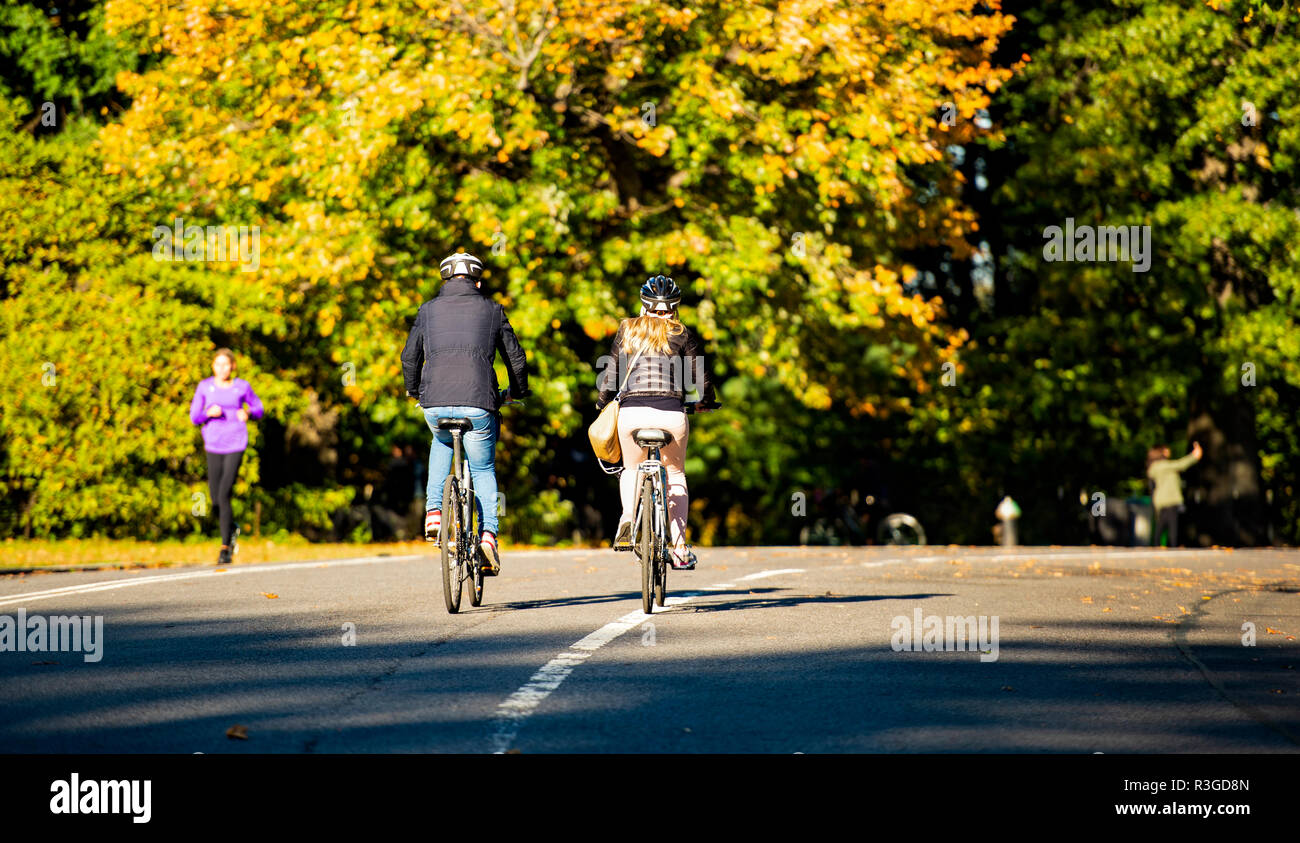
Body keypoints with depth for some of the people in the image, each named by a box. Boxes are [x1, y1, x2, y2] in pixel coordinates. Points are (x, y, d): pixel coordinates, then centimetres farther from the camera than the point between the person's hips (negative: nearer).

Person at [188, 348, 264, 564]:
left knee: (224, 495, -16)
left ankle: (225, 547, -9)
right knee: (216, 501, 4)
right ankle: (231, 529, 36)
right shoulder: (205, 386, 2)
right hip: (213, 447, 2)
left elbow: (258, 410, 12)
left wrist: (248, 413, -11)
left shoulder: (242, 386, 0)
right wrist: (209, 413, -17)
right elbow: (194, 417, 4)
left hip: (235, 446, -2)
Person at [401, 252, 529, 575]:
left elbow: (410, 357, 21)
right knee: (483, 470, 17)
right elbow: (516, 358, 15)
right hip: (478, 403, -1)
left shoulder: (428, 310, 14)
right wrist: (518, 392, 34)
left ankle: (434, 509, 17)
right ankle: (489, 534, -3)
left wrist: (414, 391, 40)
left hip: (435, 404, 1)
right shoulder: (491, 310, 11)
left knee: (442, 442, 34)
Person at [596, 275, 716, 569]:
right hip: (671, 412, -1)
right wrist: (705, 402, 26)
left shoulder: (627, 331, 11)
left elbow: (609, 375, 10)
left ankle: (628, 514, -6)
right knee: (675, 474, 19)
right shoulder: (682, 335, 7)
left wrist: (603, 402, 27)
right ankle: (680, 549, 13)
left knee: (631, 470, 25)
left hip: (631, 411, 1)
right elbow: (702, 378, 6)